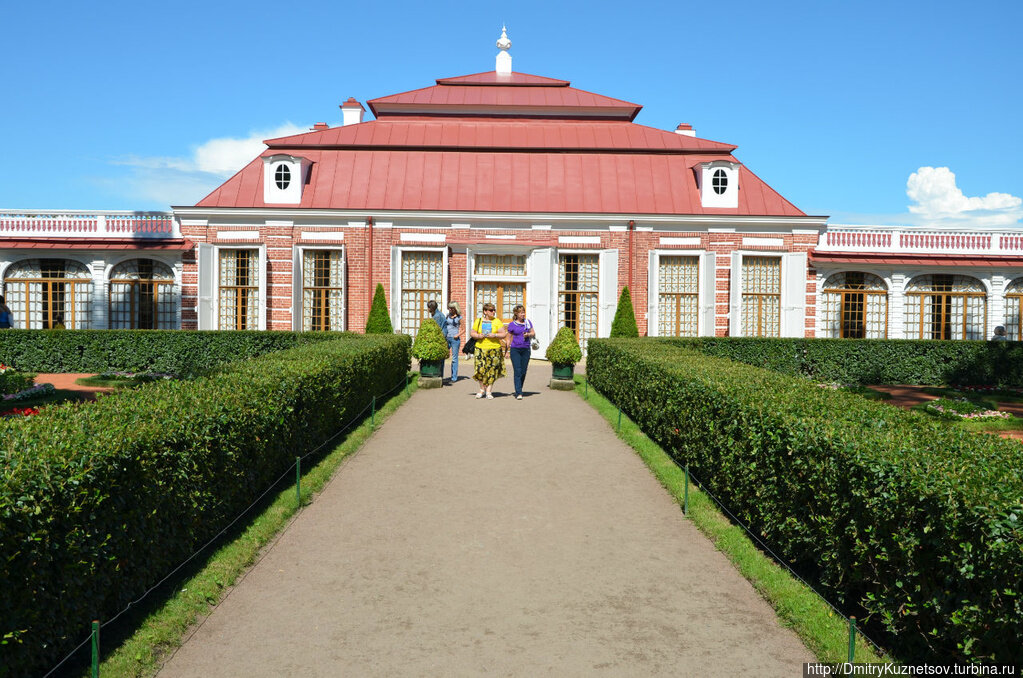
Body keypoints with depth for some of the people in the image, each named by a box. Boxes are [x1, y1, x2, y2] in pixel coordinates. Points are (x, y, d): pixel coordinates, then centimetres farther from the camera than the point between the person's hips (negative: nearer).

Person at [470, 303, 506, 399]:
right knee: (481, 369, -4)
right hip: (480, 348, 1)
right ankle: (482, 389, 12)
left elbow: (504, 334, 2)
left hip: (494, 349, -1)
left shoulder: (497, 321, 6)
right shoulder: (478, 321, 9)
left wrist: (494, 335, -14)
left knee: (492, 370, -2)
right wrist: (478, 336, -9)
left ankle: (489, 391, 5)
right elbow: (472, 333, 11)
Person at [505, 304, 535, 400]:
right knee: (517, 371, -11)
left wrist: (528, 334, -7)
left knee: (523, 372, 6)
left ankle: (518, 391, 21)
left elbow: (533, 334, 15)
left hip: (526, 349, 3)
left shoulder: (528, 322, 10)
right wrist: (507, 351, 3)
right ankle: (518, 393, -15)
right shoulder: (512, 324, 1)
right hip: (515, 349, -3)